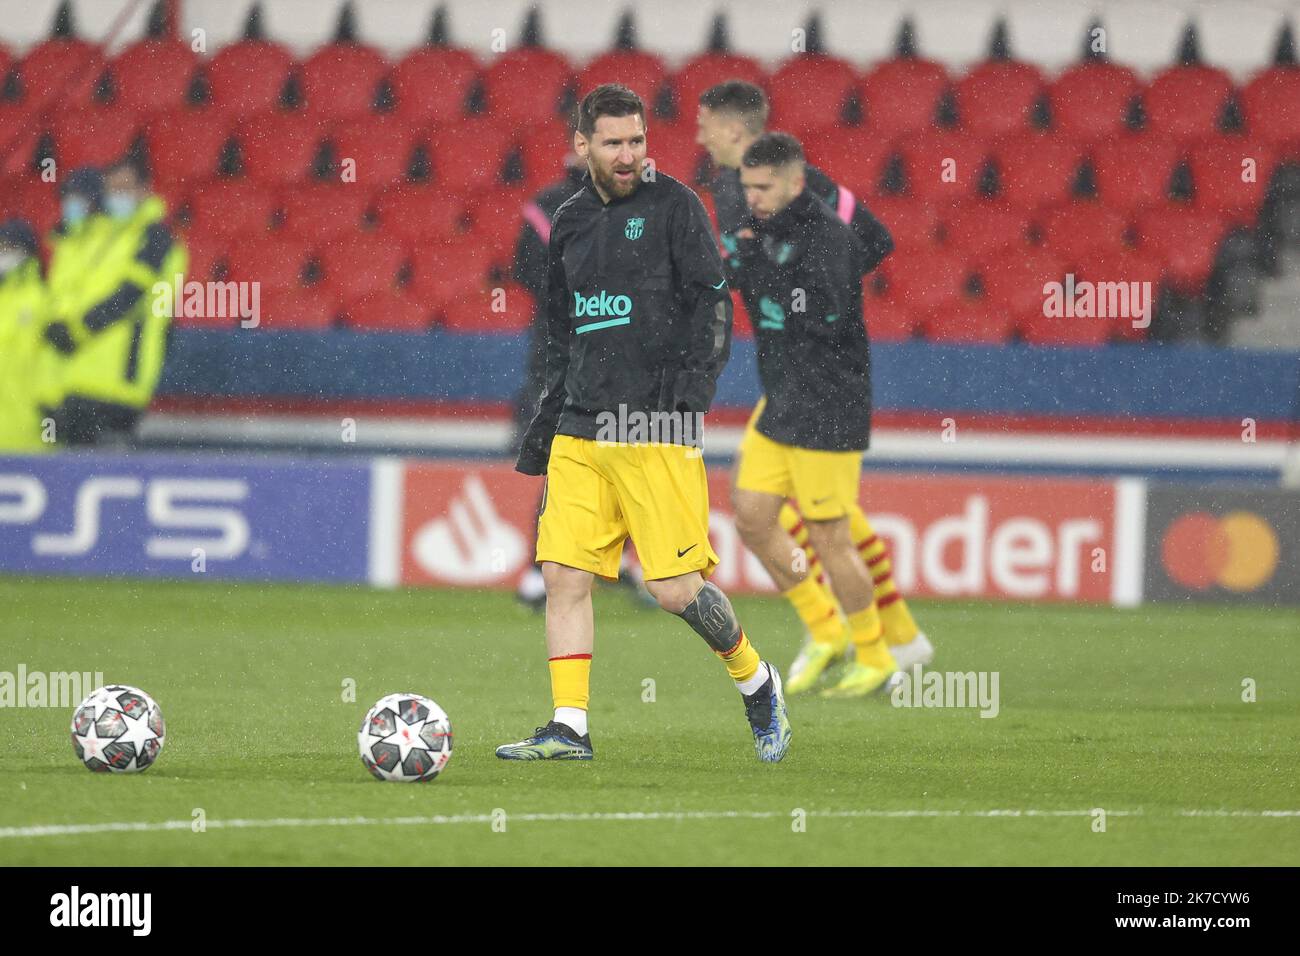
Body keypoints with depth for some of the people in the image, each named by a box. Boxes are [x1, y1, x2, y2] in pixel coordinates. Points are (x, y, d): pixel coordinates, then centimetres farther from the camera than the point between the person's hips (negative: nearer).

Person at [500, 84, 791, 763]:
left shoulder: (673, 206, -1)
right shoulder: (570, 222, 16)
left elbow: (712, 304, -5)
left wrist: (691, 388, -17)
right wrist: (546, 419, 20)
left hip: (653, 428, -5)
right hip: (579, 432, 6)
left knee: (676, 588, -7)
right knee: (564, 574, -4)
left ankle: (757, 683, 17)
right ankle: (568, 728, 0)